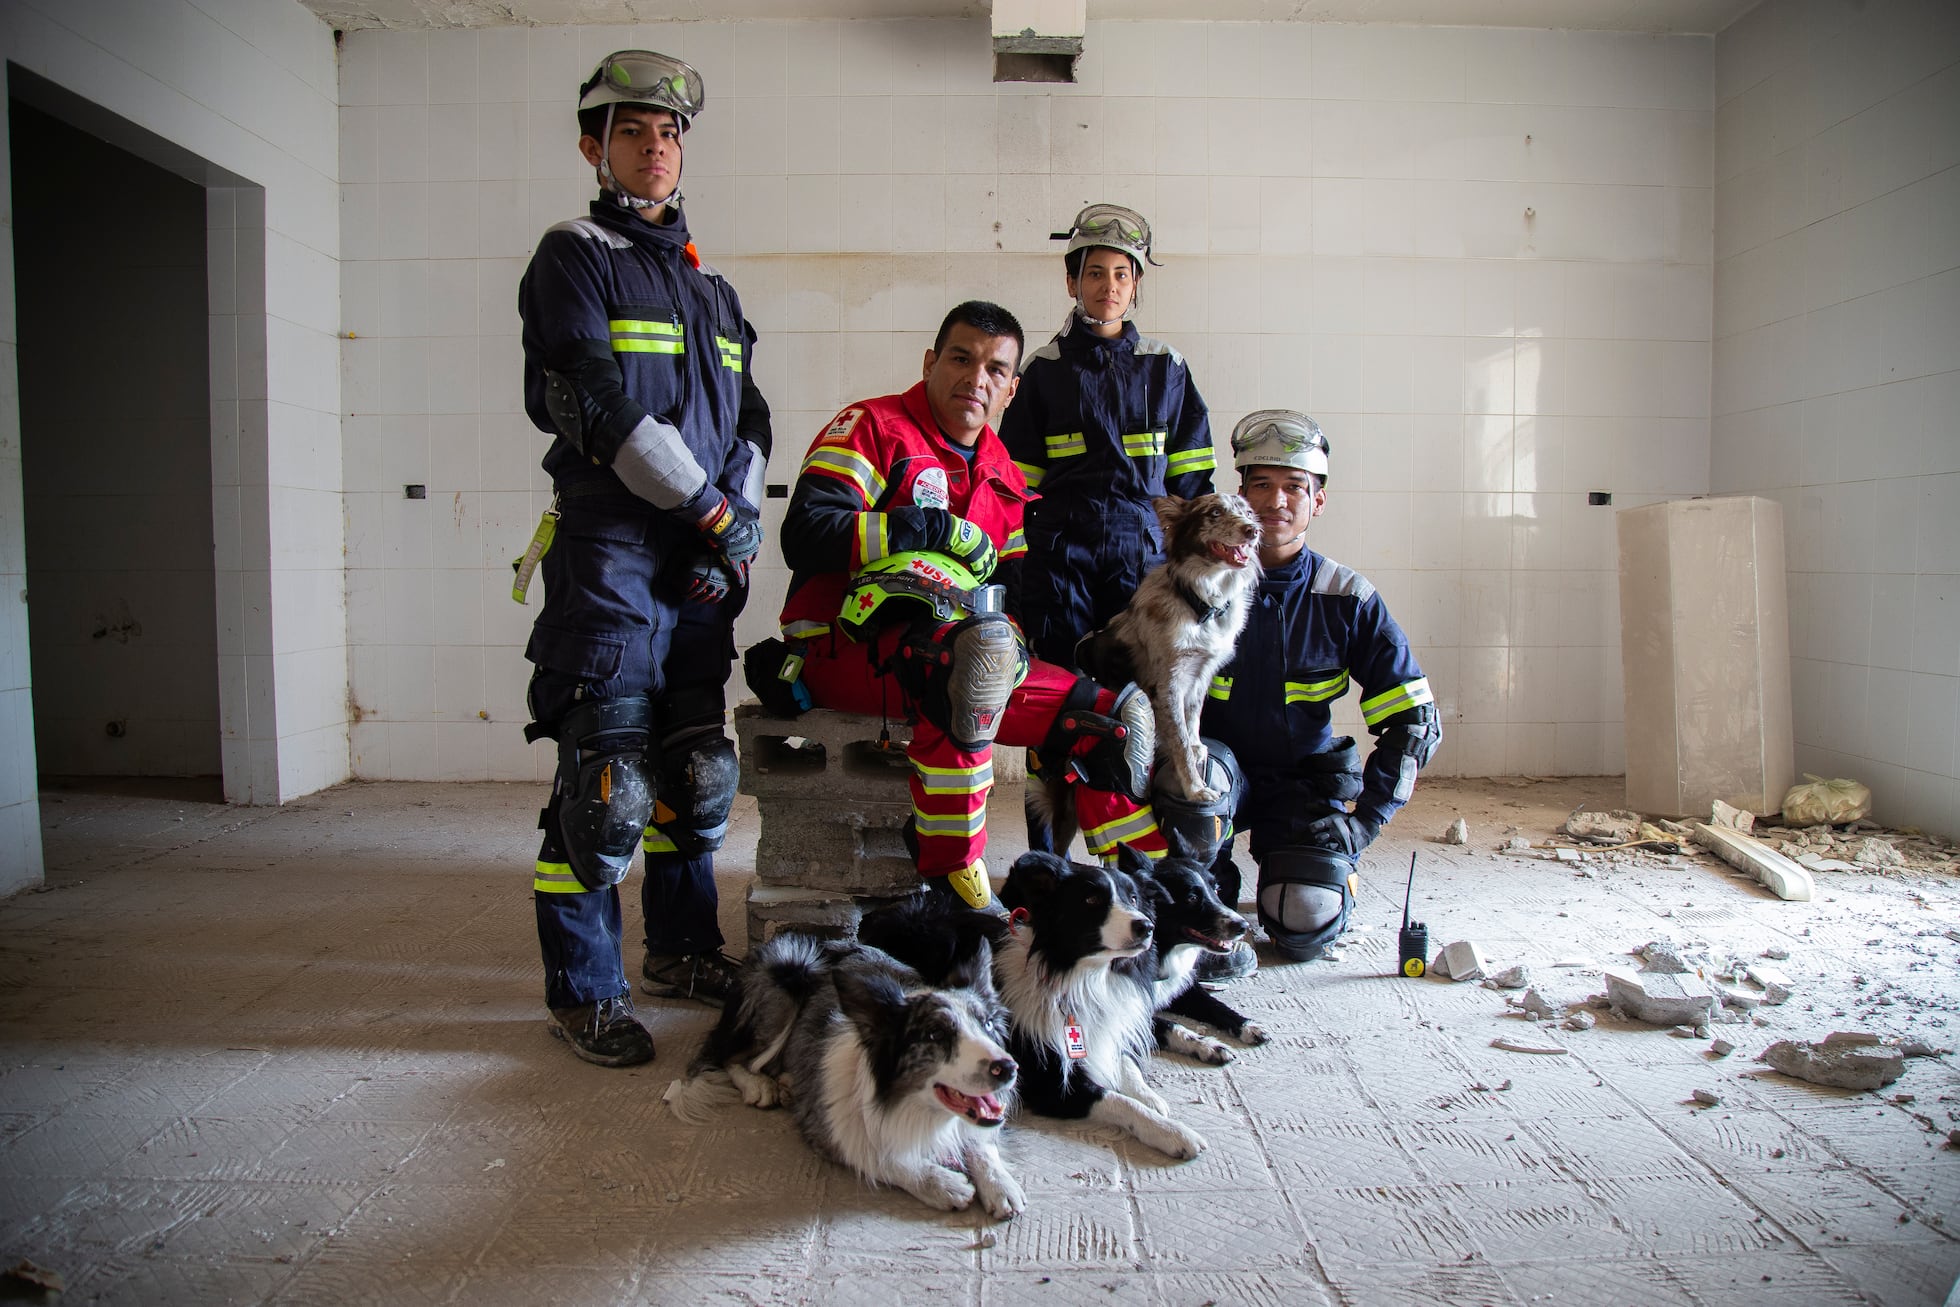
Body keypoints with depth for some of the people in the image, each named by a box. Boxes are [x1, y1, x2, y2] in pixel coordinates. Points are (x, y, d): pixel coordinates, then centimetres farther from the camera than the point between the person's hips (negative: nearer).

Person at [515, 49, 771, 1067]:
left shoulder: (709, 284, 22)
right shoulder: (572, 259, 1)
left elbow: (747, 420, 16)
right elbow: (606, 406, -12)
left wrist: (738, 517, -1)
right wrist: (712, 511, -12)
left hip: (703, 563, 7)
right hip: (610, 554, -6)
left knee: (698, 771, 12)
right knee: (607, 783, -7)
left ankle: (680, 948, 27)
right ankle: (584, 991, 6)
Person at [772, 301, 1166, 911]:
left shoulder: (1005, 478, 21)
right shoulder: (874, 427, -1)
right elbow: (805, 534, -15)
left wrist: (1010, 628, 1)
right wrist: (938, 530, -18)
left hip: (961, 652, 7)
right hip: (845, 648, -7)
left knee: (1119, 715, -6)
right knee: (976, 648, -39)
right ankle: (950, 883, -30)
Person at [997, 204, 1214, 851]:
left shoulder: (1165, 368, 12)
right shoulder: (1045, 368, 9)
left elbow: (1192, 482, 14)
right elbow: (1017, 482, 9)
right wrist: (1019, 568, 5)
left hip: (1144, 553, 1)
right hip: (1061, 555, -1)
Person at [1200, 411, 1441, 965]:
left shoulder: (1346, 599, -7)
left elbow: (1414, 721, -4)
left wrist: (1362, 819, -13)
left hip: (1306, 781, 0)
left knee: (1305, 928, -21)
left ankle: (1324, 864, 16)